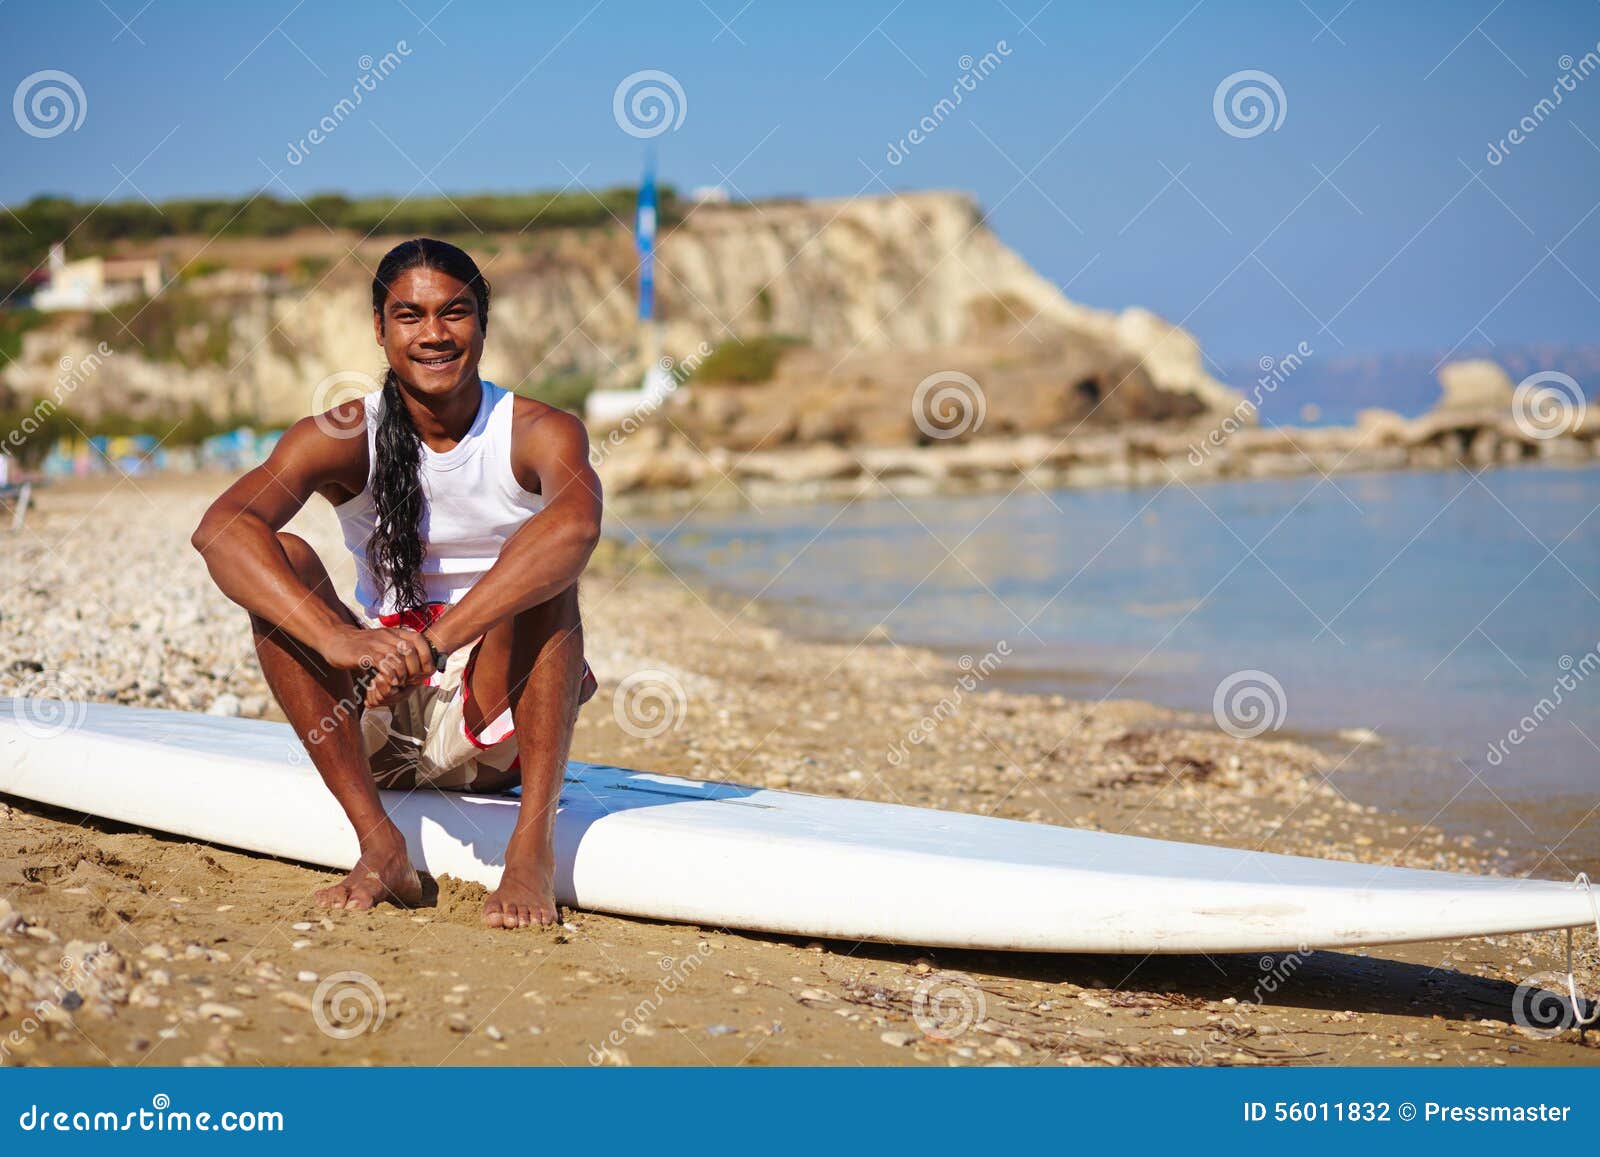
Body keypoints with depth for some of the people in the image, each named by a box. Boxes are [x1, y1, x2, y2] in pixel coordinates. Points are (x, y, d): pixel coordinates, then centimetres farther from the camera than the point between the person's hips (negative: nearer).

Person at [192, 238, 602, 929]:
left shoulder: (538, 433, -9)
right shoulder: (341, 438, -6)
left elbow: (577, 523, -34)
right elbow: (218, 529, -25)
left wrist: (434, 644, -45)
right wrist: (336, 640, -42)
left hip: (493, 717, -2)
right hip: (372, 730, 2)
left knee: (544, 569, -27)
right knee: (283, 560, -20)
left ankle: (532, 846, -33)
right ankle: (379, 845, -26)